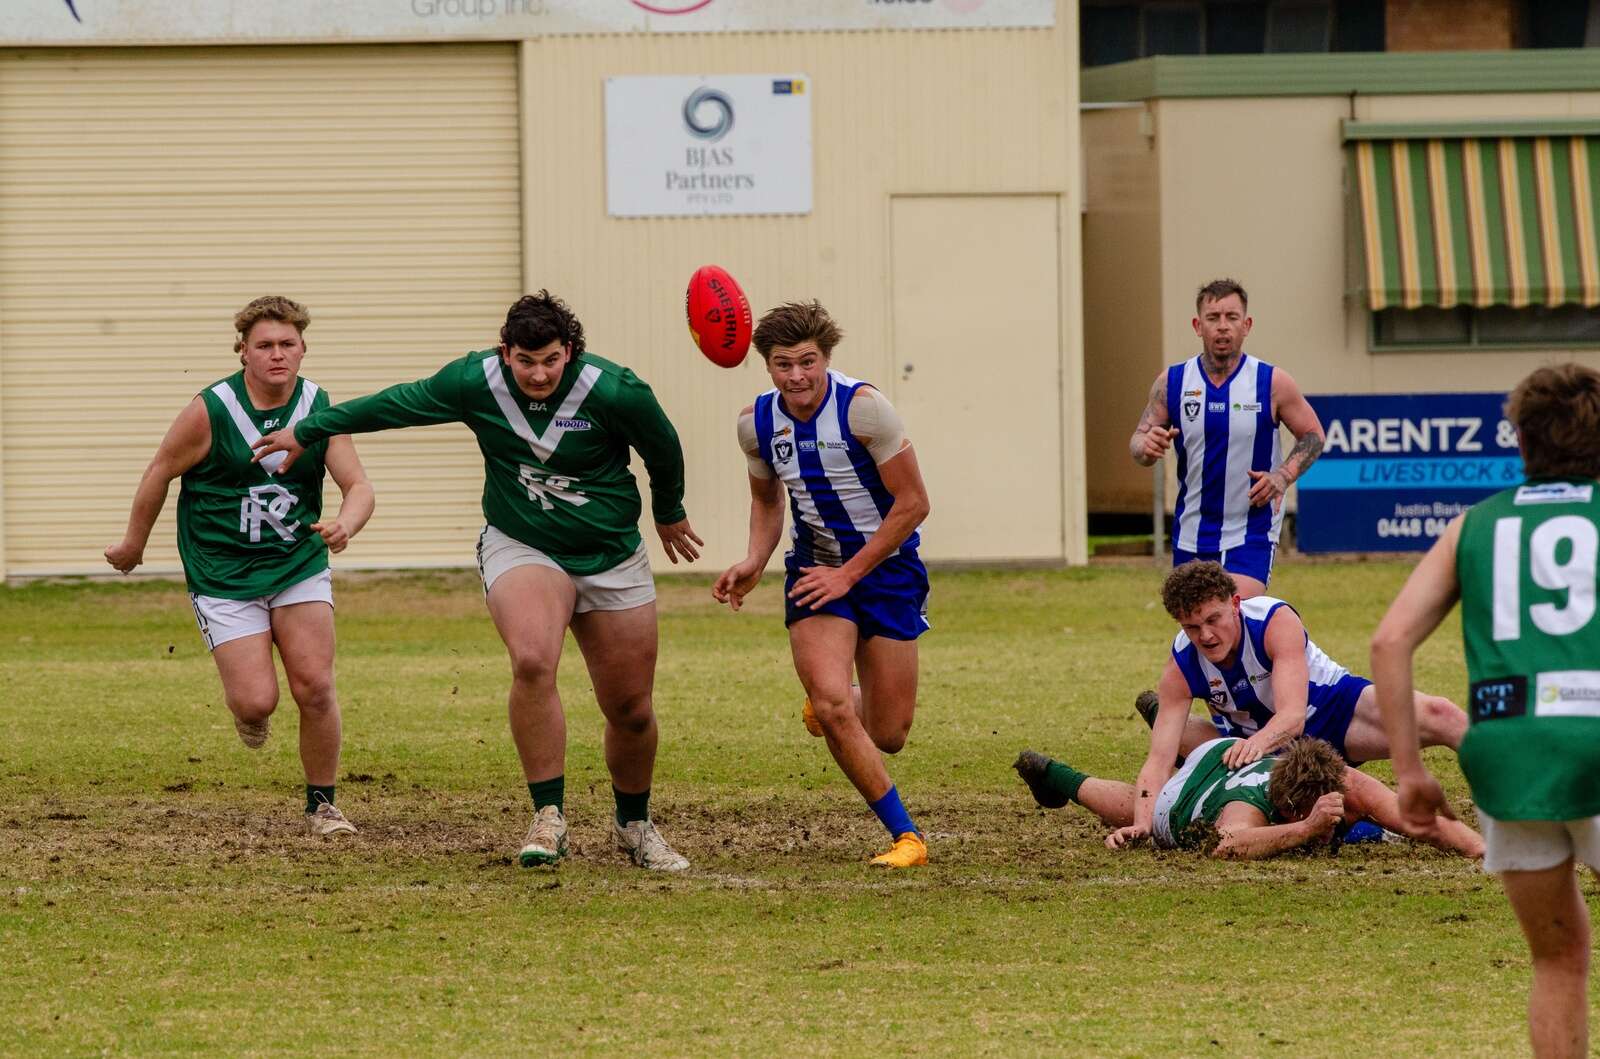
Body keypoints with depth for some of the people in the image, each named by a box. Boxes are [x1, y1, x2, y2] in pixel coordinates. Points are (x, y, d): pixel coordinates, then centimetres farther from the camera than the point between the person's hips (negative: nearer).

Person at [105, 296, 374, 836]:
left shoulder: (320, 408, -5)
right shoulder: (209, 412, -14)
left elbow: (358, 486, -8)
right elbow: (160, 474, 0)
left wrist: (345, 523, -31)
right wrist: (133, 544, 11)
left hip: (300, 567, 3)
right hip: (224, 576, -2)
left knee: (315, 687, -9)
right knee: (257, 701, -11)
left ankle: (321, 805, 10)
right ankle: (247, 716, 28)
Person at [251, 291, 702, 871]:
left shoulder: (615, 391, -18)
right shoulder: (475, 381, -13)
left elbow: (663, 449, 3)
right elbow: (398, 403, 4)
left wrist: (669, 514, 21)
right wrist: (308, 430, 13)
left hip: (611, 558, 1)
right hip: (520, 548, -1)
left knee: (631, 712, 6)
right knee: (532, 661, -31)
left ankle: (634, 825, 34)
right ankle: (549, 818, -23)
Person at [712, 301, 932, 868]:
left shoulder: (863, 407, -20)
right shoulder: (757, 423, -5)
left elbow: (913, 502, -15)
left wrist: (849, 574, -17)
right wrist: (755, 561, -3)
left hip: (885, 566, -2)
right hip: (817, 567, 2)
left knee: (887, 736, 0)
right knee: (832, 706, -21)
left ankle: (829, 702, 37)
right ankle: (905, 835, -8)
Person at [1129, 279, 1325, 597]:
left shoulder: (1273, 383, -6)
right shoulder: (1171, 383, 0)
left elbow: (1313, 436, 4)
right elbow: (1139, 440, 5)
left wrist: (1284, 475, -13)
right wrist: (1146, 447, -19)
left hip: (1252, 534, -4)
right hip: (1190, 536, 4)